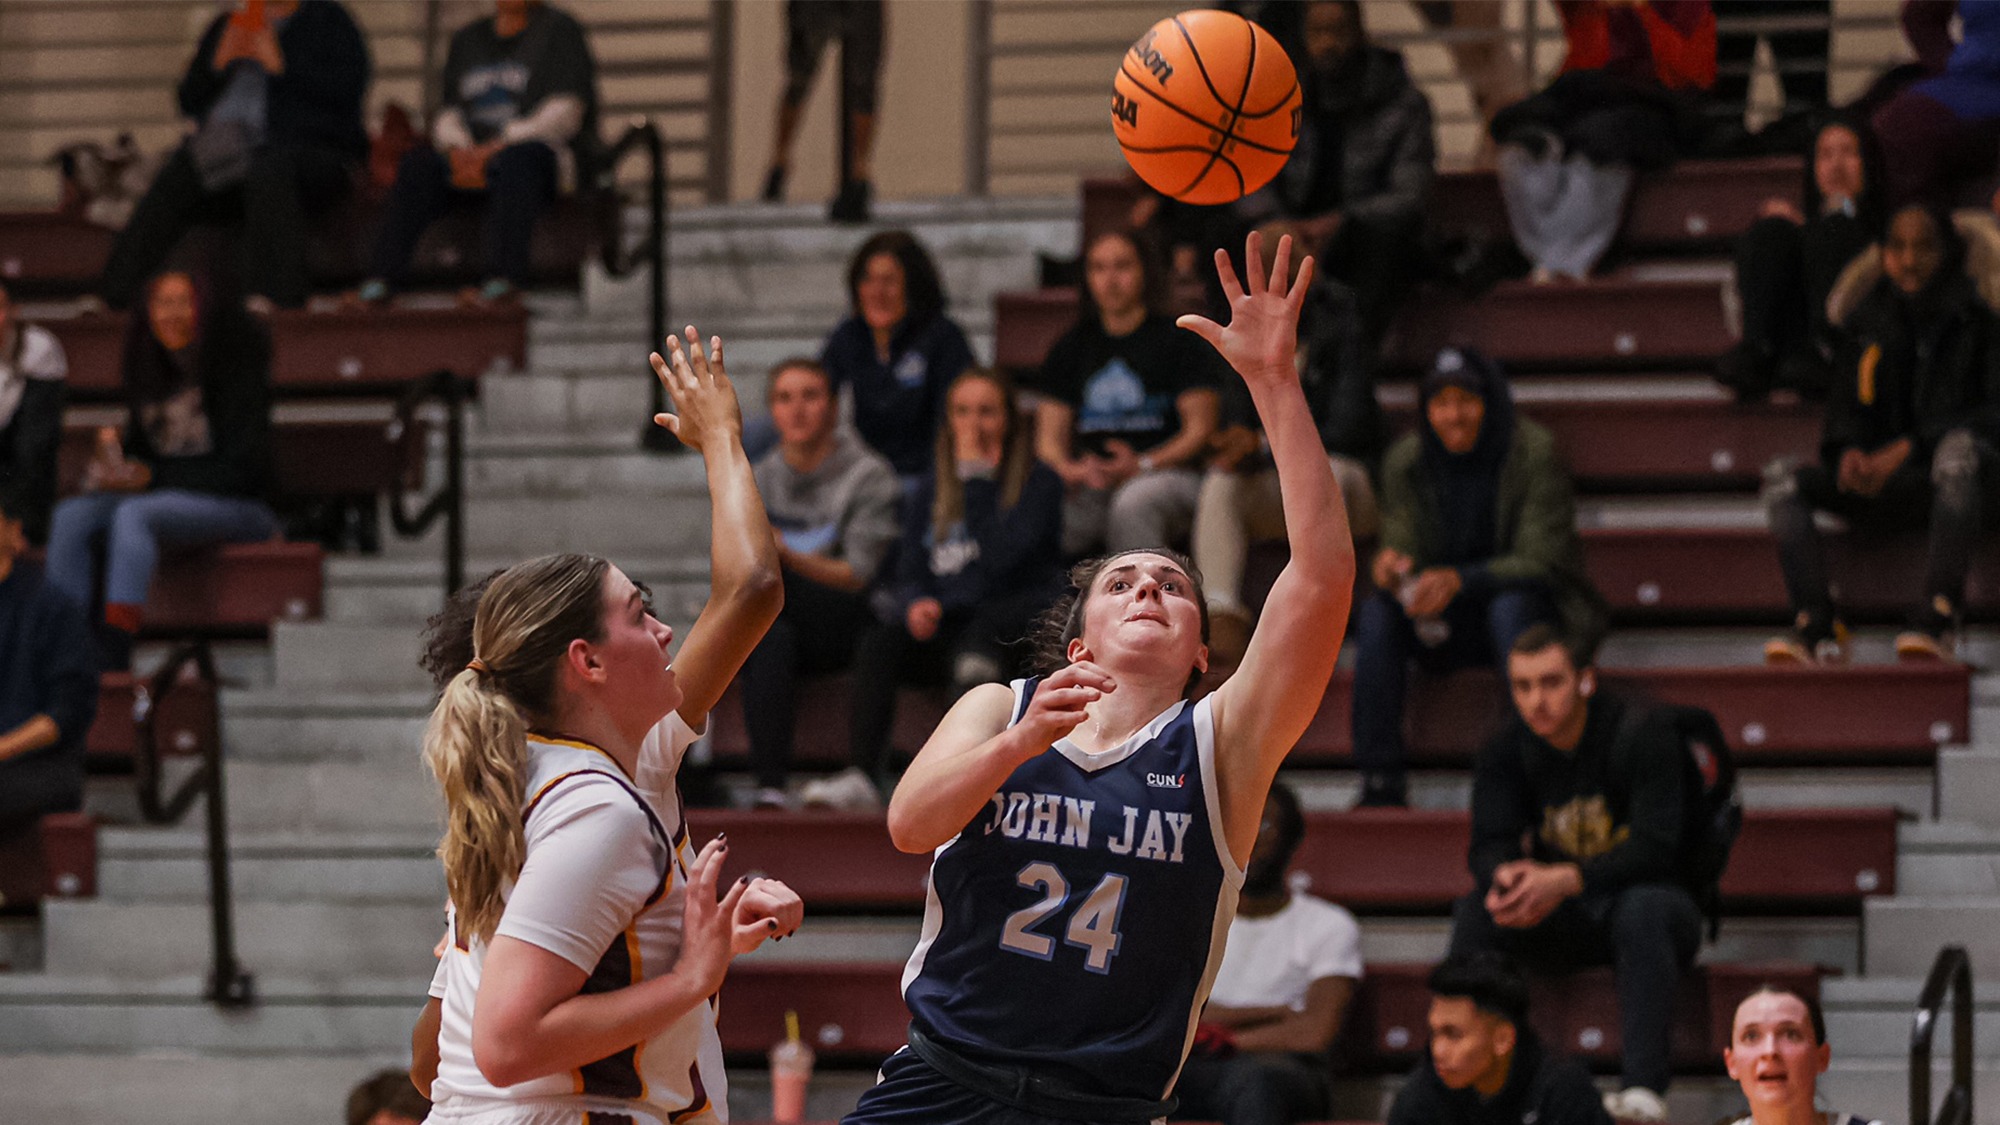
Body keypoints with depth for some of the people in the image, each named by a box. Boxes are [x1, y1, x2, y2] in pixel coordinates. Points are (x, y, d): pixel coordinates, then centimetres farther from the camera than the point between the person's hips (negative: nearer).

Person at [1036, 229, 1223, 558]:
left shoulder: (1178, 340, 6)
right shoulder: (1071, 349, 19)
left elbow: (1200, 429, 0)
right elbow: (1050, 436, 15)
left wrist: (1142, 465, -14)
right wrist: (1068, 469, -10)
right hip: (1090, 481, 3)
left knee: (1132, 504, -40)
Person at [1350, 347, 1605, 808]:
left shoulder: (1533, 453, -15)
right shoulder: (1406, 461, -3)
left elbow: (1539, 561, -19)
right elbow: (1403, 545, -3)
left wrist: (1460, 580, -36)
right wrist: (1389, 567, -30)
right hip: (1444, 629, 4)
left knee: (1510, 607, -37)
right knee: (1377, 610, -24)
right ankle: (1380, 783, -27)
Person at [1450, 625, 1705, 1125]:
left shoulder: (1642, 736, -15)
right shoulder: (1505, 751, 0)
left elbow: (1655, 846, -24)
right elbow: (1489, 845, -6)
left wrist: (1565, 880, -38)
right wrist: (1506, 878, -33)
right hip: (1558, 922, 4)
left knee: (1642, 909, -39)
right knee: (1474, 912, -23)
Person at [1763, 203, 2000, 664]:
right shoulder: (1867, 320, 13)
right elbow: (1847, 402, 16)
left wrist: (1909, 448, -16)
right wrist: (1850, 450, -9)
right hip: (1881, 484, 4)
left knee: (1960, 447, -40)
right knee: (1783, 480, -19)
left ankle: (1939, 615, -46)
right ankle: (1816, 623, -33)